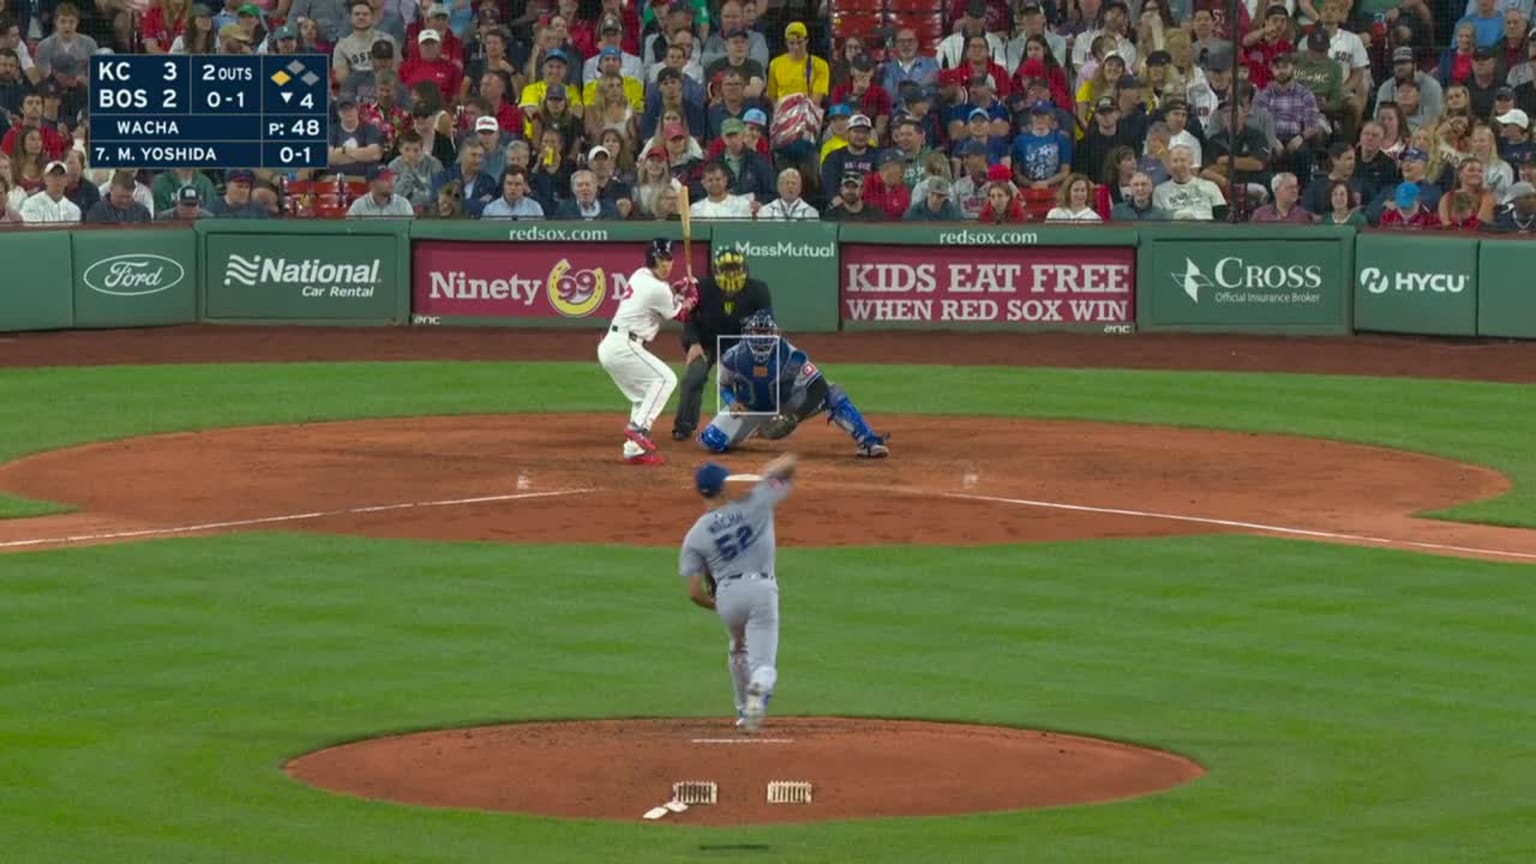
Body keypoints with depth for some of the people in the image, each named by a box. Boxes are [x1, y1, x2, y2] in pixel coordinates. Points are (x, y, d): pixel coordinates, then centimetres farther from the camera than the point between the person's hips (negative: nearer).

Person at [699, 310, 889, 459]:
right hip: (748, 411, 2)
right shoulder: (733, 358, -19)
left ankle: (867, 441, -22)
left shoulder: (792, 356, -25)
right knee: (712, 442, -17)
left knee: (833, 394, -22)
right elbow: (724, 386, -1)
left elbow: (817, 387, -28)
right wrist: (732, 402, -23)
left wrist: (795, 415, -38)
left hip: (783, 412, -2)